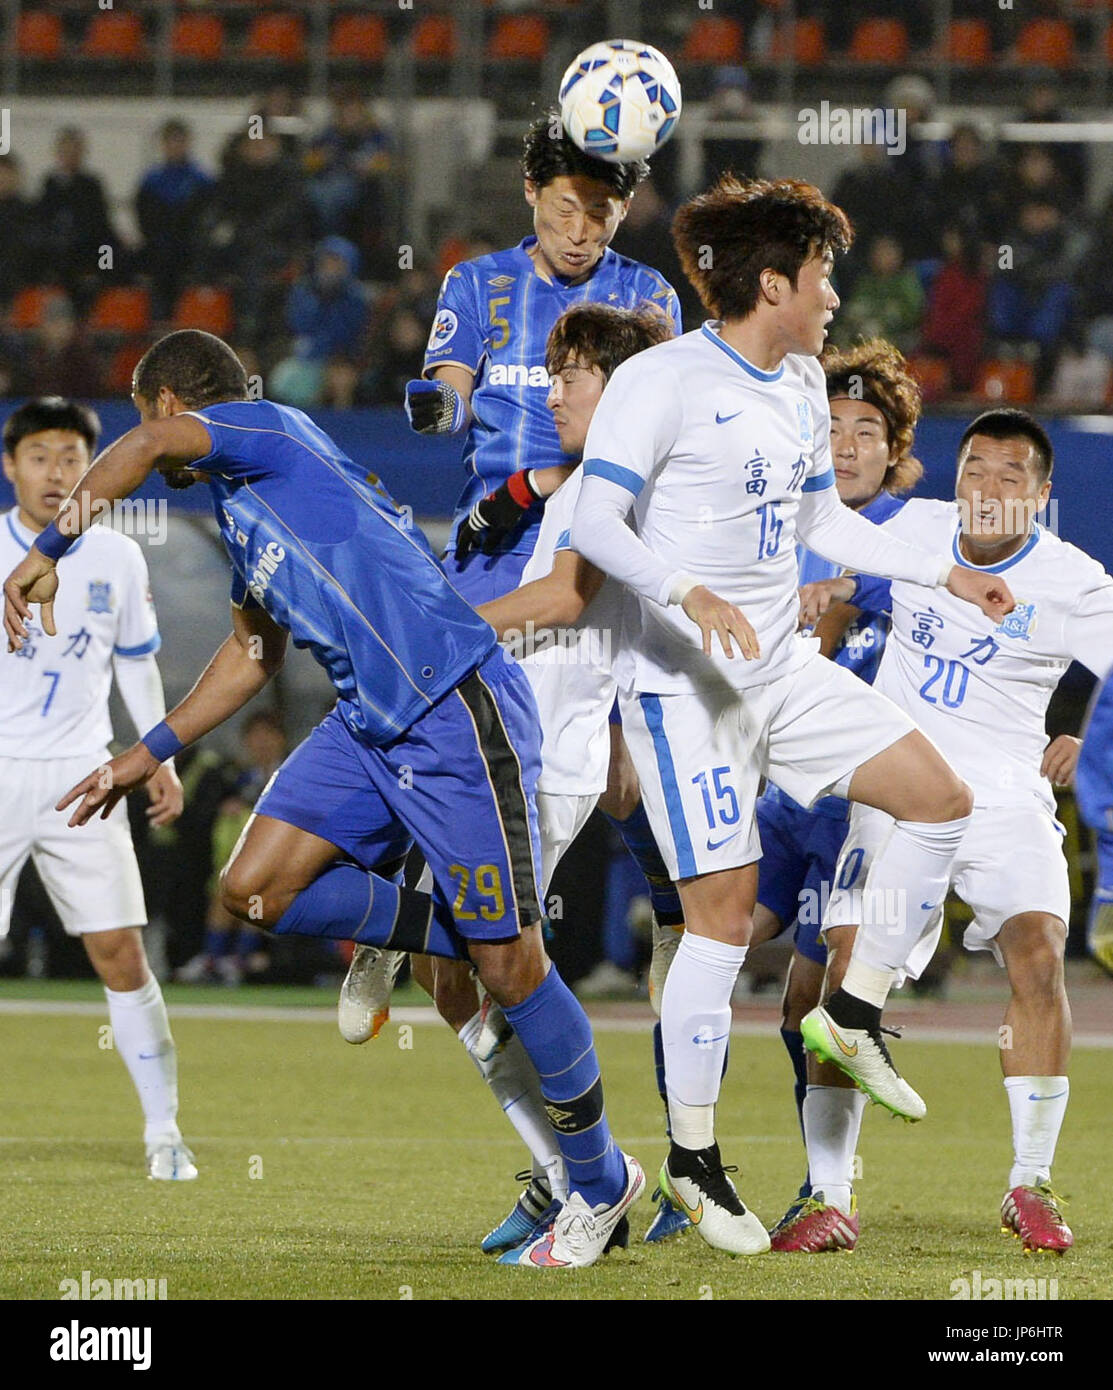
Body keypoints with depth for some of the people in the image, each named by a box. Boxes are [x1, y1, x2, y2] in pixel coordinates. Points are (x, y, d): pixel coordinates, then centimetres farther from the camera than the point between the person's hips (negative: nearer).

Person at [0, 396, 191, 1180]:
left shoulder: (117, 559, 6)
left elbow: (137, 664, 17)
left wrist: (161, 759, 12)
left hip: (80, 777, 2)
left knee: (120, 953, -4)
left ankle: (164, 1132, 3)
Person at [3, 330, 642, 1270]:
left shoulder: (272, 430, -5)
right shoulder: (241, 505, 22)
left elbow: (152, 445, -25)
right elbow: (253, 653, 34)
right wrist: (151, 753, 32)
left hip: (458, 707, -9)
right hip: (370, 725, 9)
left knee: (510, 967, -5)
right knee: (257, 891, -4)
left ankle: (601, 1184, 8)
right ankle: (479, 939, 8)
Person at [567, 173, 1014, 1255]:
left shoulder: (803, 385, 12)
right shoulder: (663, 381, -14)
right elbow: (594, 523, -21)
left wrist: (946, 574, 21)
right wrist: (689, 593, -35)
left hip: (785, 671, 8)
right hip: (684, 684, -8)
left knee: (940, 799, 1)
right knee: (725, 909, -9)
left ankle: (853, 1012, 15)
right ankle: (691, 1157, 1)